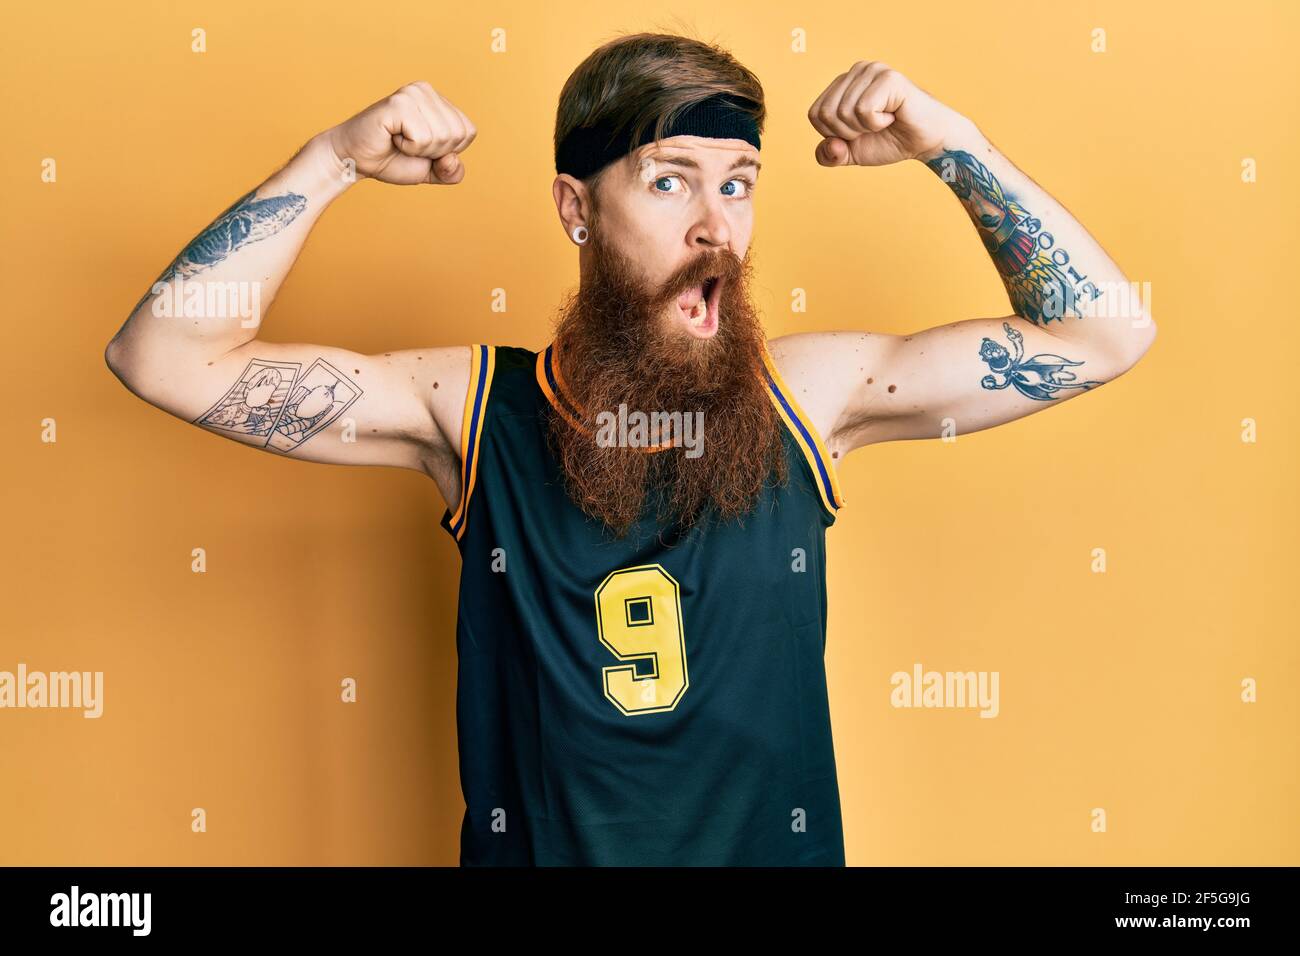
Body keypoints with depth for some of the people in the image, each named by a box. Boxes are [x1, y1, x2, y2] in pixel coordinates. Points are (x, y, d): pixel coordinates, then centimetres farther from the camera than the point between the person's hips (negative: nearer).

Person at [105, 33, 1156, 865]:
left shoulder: (809, 391, -9)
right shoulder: (472, 405, -12)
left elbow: (1107, 330, -5)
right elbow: (165, 354, -14)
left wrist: (950, 139, -13)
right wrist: (336, 157, -20)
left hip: (778, 840, 2)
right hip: (535, 842, -1)